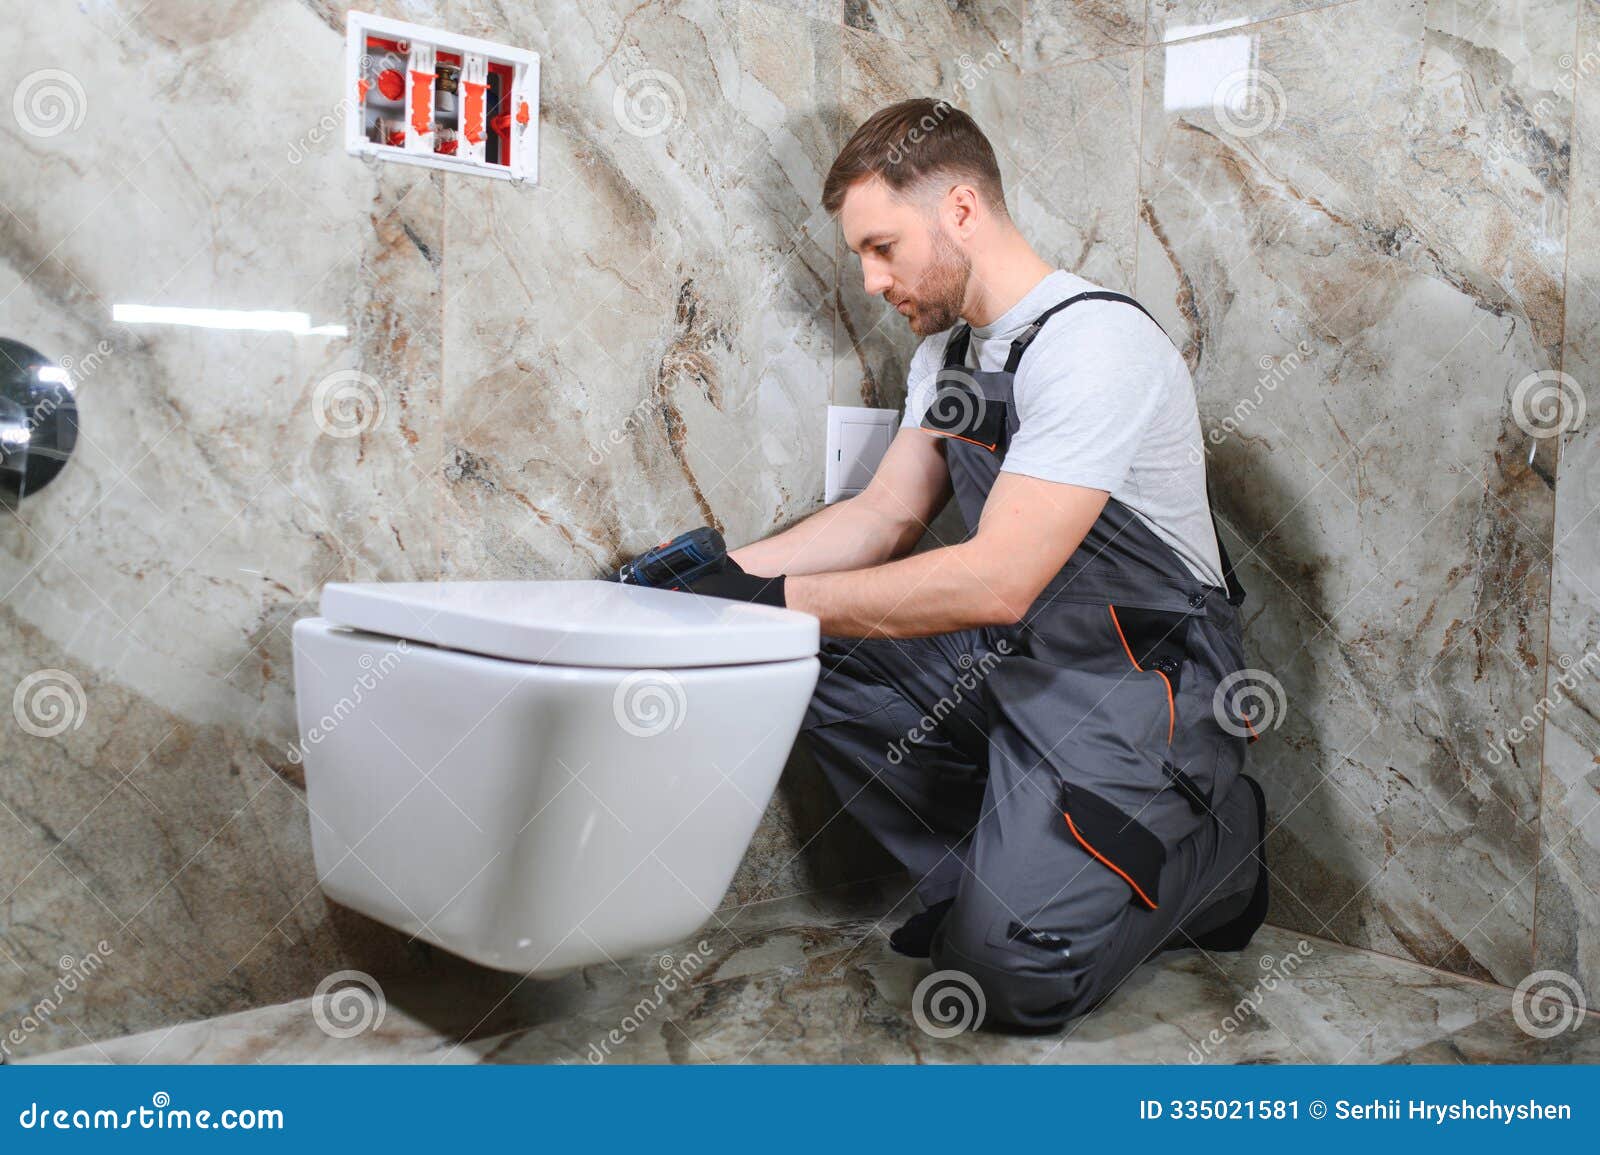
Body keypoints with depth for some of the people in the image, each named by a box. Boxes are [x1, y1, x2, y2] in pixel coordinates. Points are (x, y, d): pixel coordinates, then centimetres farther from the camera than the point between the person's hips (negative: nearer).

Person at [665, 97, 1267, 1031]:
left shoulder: (1095, 344, -22)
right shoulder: (948, 347, 8)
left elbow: (996, 581, -28)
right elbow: (888, 513, 10)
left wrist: (780, 600, -23)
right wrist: (726, 575, -2)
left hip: (1140, 682, -8)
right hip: (1014, 660, 9)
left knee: (1017, 971, -16)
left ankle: (1212, 843, 11)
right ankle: (983, 883, 10)